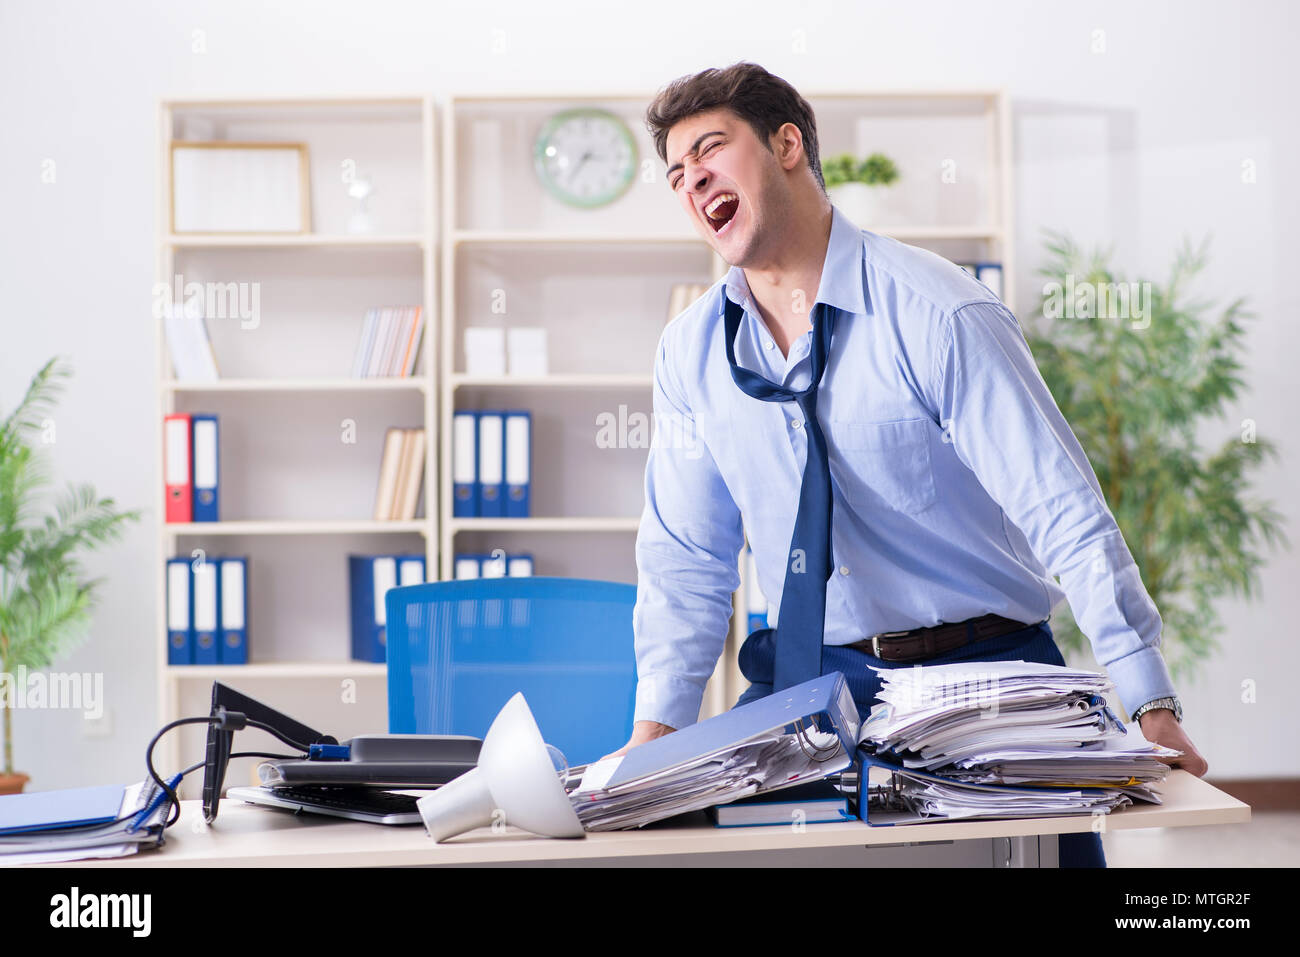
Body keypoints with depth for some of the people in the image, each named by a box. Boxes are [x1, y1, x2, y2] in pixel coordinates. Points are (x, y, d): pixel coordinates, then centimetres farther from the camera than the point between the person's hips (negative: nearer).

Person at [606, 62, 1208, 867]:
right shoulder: (691, 352, 3)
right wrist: (655, 730, -3)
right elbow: (685, 560, 8)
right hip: (806, 679, 4)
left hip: (983, 673, -3)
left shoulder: (937, 313, -13)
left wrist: (1153, 708, -20)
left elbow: (1068, 514, -16)